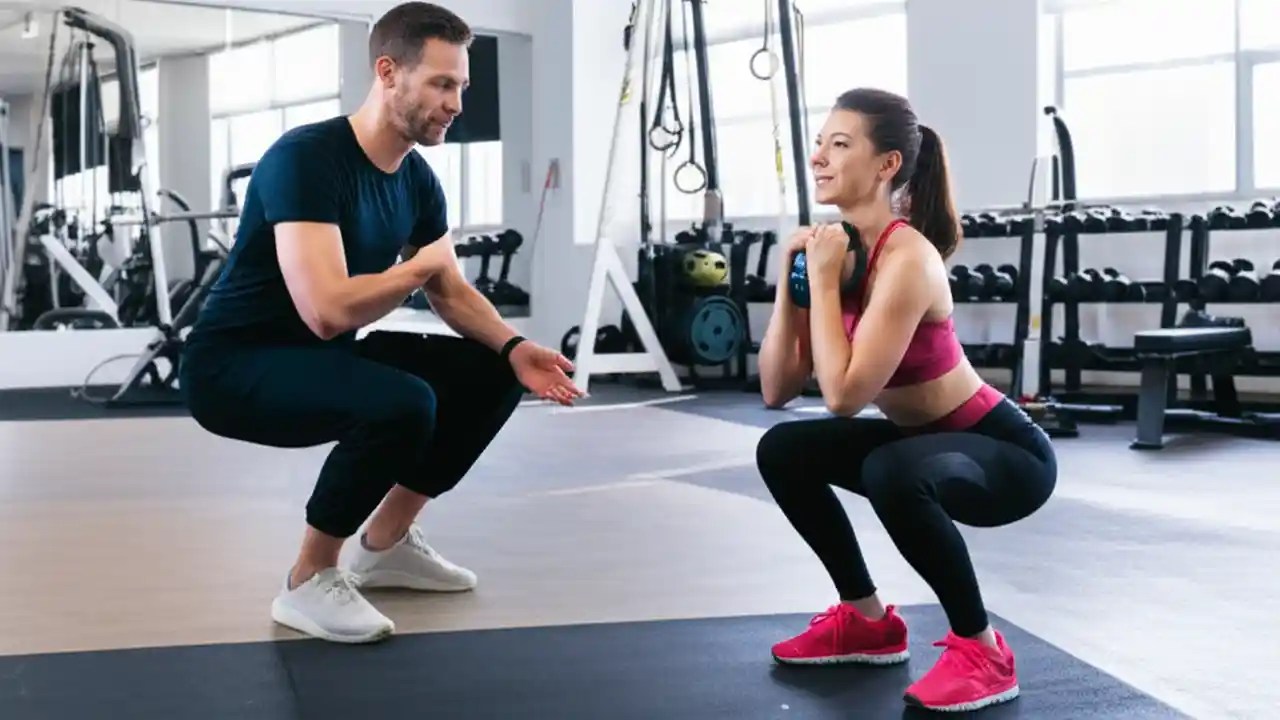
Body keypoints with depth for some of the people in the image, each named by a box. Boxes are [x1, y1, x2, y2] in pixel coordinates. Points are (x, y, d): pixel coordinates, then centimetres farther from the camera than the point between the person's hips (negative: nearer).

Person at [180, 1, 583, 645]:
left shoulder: (417, 179, 2)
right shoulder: (306, 158, -26)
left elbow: (452, 292, 11)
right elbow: (328, 310, -36)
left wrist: (513, 347, -9)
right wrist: (421, 265, -18)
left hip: (327, 357, 9)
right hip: (234, 366, -9)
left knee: (492, 375, 2)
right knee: (402, 402, -34)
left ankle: (384, 544, 15)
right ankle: (309, 583, -12)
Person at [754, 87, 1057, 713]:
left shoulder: (907, 258, -27)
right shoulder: (832, 245, -2)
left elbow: (843, 396, -34)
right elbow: (776, 391, -4)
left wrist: (824, 281, -25)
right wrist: (791, 280, -12)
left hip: (1006, 452, -9)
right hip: (920, 439, 9)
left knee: (892, 475, -36)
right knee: (782, 451, 3)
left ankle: (982, 649, -14)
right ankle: (867, 620, 16)